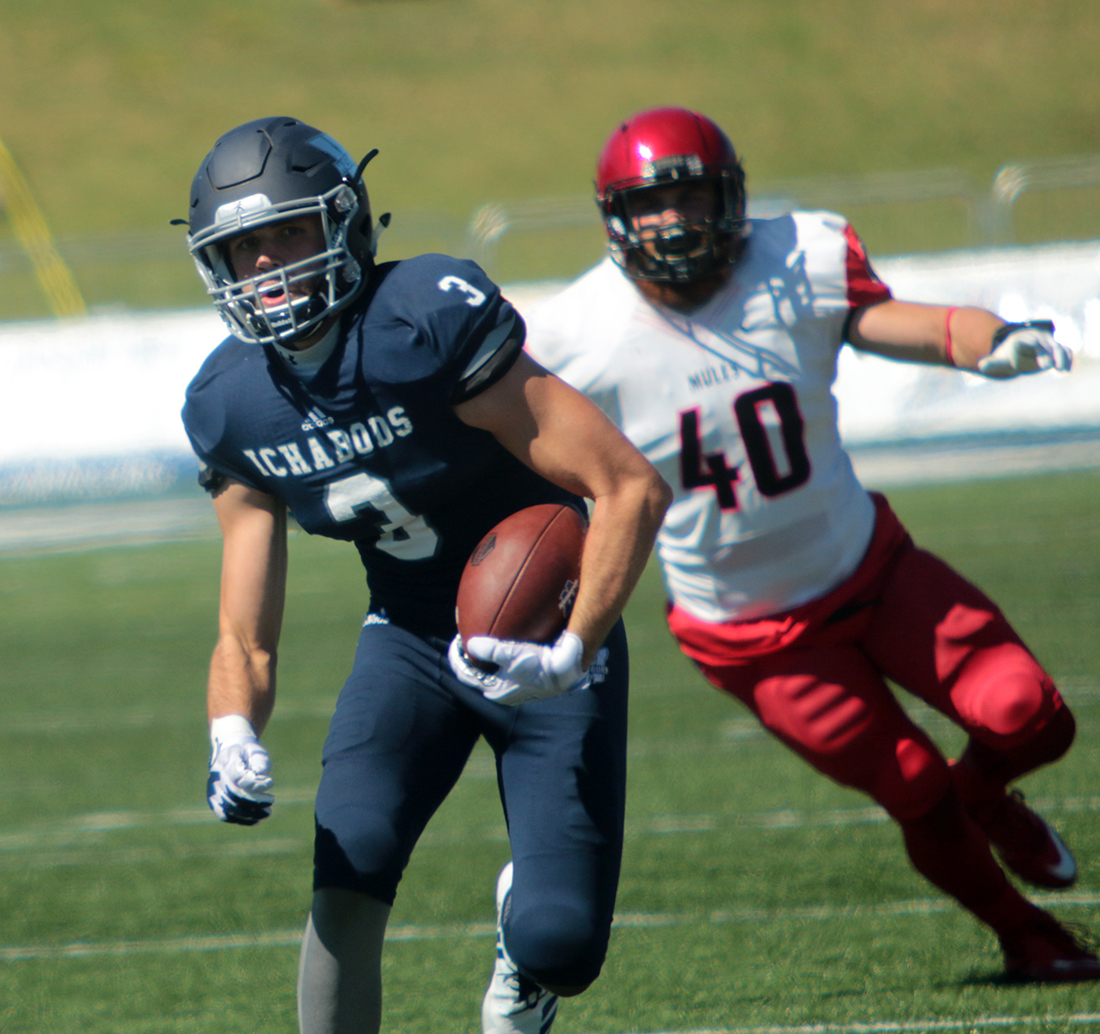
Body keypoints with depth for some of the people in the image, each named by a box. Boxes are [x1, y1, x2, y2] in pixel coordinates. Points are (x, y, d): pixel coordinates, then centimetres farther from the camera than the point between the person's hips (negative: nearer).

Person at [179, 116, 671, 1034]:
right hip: (411, 639, 4)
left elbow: (631, 488, -25)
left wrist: (573, 654, -35)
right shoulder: (231, 408, -7)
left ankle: (527, 944, 27)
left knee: (558, 948, -12)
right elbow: (245, 640, 0)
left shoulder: (430, 323, -26)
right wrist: (234, 741, -22)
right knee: (350, 865, -25)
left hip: (541, 638, -4)